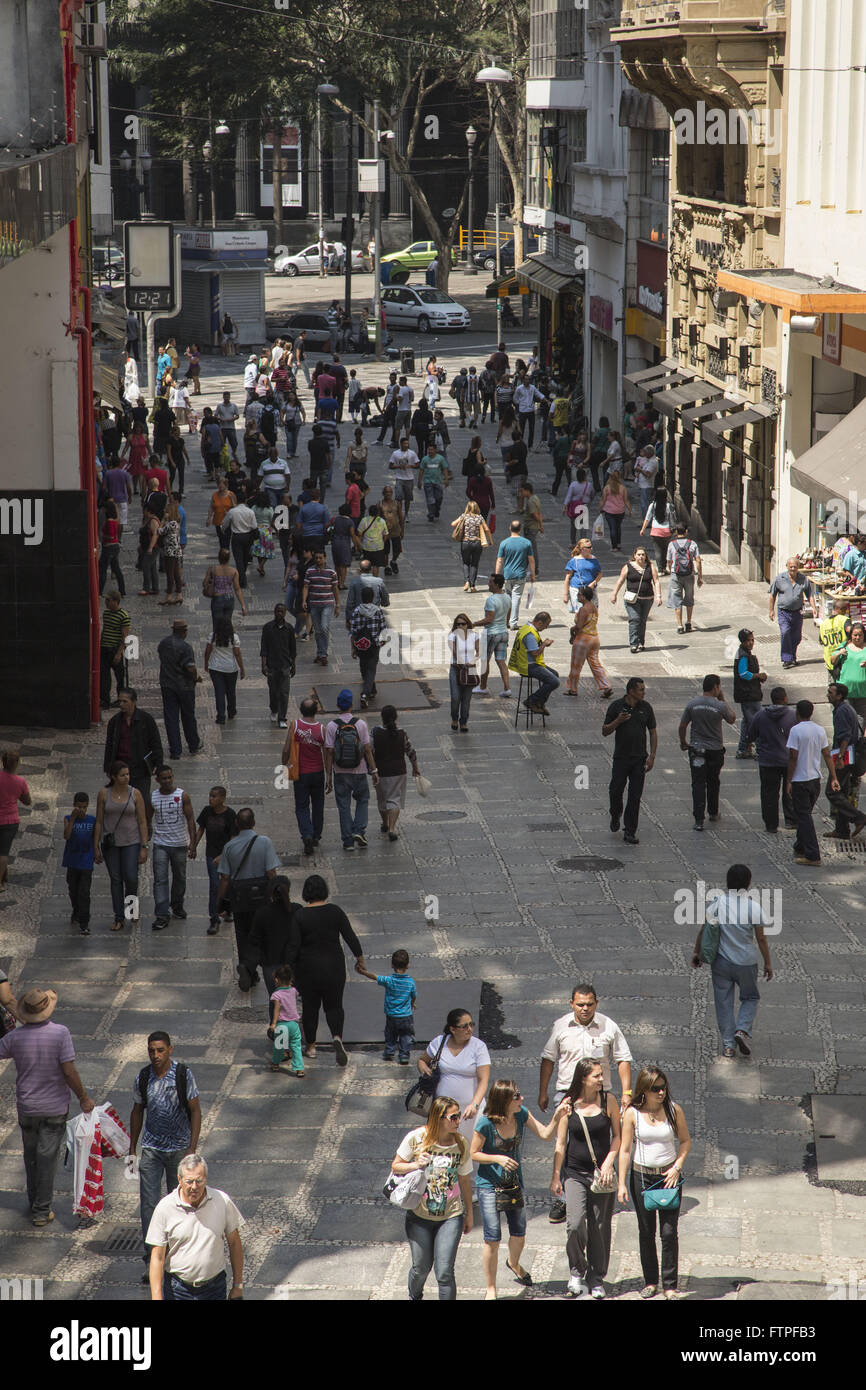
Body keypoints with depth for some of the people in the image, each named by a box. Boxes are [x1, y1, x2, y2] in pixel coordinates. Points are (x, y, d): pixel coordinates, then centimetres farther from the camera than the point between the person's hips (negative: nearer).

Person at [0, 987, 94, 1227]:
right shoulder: (60, 1033, -17)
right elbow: (69, 1071, -17)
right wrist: (83, 1098, -5)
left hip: (26, 1107, 2)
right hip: (54, 1108, -2)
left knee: (31, 1155, 20)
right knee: (47, 1158, 5)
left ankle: (34, 1202, 34)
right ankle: (42, 1211, 9)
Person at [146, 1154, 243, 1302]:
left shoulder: (222, 1201, -6)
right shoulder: (165, 1208, -10)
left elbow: (234, 1243, 5)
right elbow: (157, 1257, -8)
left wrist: (238, 1286, 7)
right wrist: (157, 1298, -13)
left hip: (214, 1287, 1)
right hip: (177, 1288, -1)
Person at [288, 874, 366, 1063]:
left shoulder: (300, 916, -13)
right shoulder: (335, 911, -8)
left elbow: (294, 946, -12)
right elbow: (350, 937, -4)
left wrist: (288, 969, -2)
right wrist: (360, 958, 10)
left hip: (308, 969, -1)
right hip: (334, 967, 1)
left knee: (310, 1007, 15)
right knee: (334, 1006, 12)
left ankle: (310, 1047, 25)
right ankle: (337, 1037, -15)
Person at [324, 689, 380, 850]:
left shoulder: (332, 726, -9)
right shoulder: (361, 724, -8)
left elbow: (329, 752, -8)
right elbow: (367, 749, -7)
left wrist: (328, 775, -2)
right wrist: (374, 770, 0)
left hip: (340, 773, 0)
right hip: (359, 771, 0)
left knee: (344, 806, 9)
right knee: (363, 800, 20)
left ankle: (348, 840, 10)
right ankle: (359, 830, 4)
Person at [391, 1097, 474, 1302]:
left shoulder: (462, 1143, -4)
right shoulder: (416, 1138, -10)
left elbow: (464, 1179, 7)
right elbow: (395, 1167, 0)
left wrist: (469, 1213, 14)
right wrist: (416, 1165, -20)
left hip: (451, 1217, 0)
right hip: (419, 1215, 0)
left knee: (444, 1272, -9)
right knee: (421, 1268, 12)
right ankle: (415, 1297, 44)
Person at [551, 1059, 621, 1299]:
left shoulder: (607, 1100, -1)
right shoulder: (569, 1104, -3)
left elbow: (617, 1136, 5)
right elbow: (560, 1144, 2)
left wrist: (608, 1163, -8)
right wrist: (556, 1176, 2)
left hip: (601, 1173, 1)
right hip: (574, 1173, -1)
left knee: (599, 1228, 6)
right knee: (575, 1224, -15)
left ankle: (596, 1279, 21)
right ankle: (577, 1271, 8)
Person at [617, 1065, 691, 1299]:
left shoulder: (673, 1109, -5)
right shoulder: (632, 1113, -7)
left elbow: (685, 1141, 6)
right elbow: (625, 1149, -4)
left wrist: (677, 1168, -7)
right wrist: (621, 1184, -6)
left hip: (669, 1176, 0)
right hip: (641, 1176, 0)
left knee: (669, 1232, -5)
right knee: (646, 1232, 9)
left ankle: (670, 1286, 3)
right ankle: (650, 1282, 23)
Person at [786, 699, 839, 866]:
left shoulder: (796, 730, -15)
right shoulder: (820, 730, 5)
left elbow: (793, 757, -16)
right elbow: (827, 755, 6)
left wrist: (788, 781, -11)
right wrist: (834, 778, 9)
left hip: (800, 781, -6)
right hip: (816, 779, 6)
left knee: (804, 817, -4)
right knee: (805, 814, 21)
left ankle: (813, 856, -8)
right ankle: (800, 848, 32)